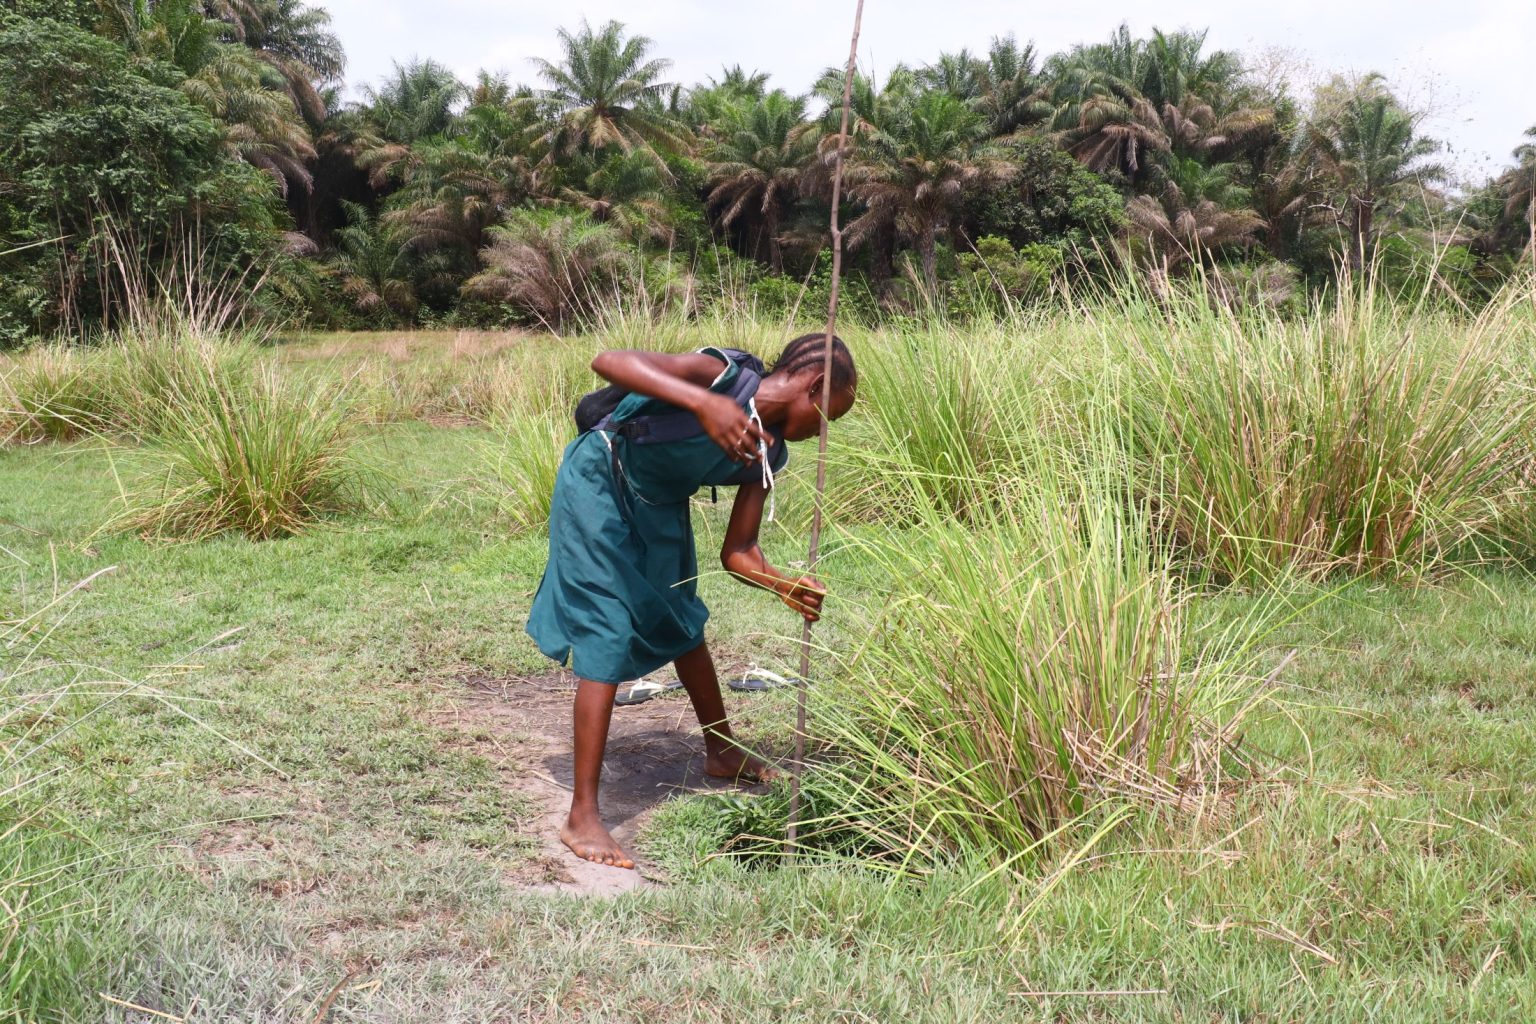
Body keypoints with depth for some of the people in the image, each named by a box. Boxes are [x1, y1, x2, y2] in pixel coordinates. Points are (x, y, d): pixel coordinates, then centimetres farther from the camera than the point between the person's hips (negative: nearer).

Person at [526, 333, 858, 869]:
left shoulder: (767, 454, -5)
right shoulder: (727, 373, -26)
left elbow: (738, 552, -6)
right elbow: (609, 361, -40)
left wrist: (784, 585, -26)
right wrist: (701, 402, -52)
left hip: (659, 506, 8)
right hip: (599, 486, -8)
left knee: (683, 627, 22)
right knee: (610, 637, -13)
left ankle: (721, 751, 45)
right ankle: (582, 816, -9)